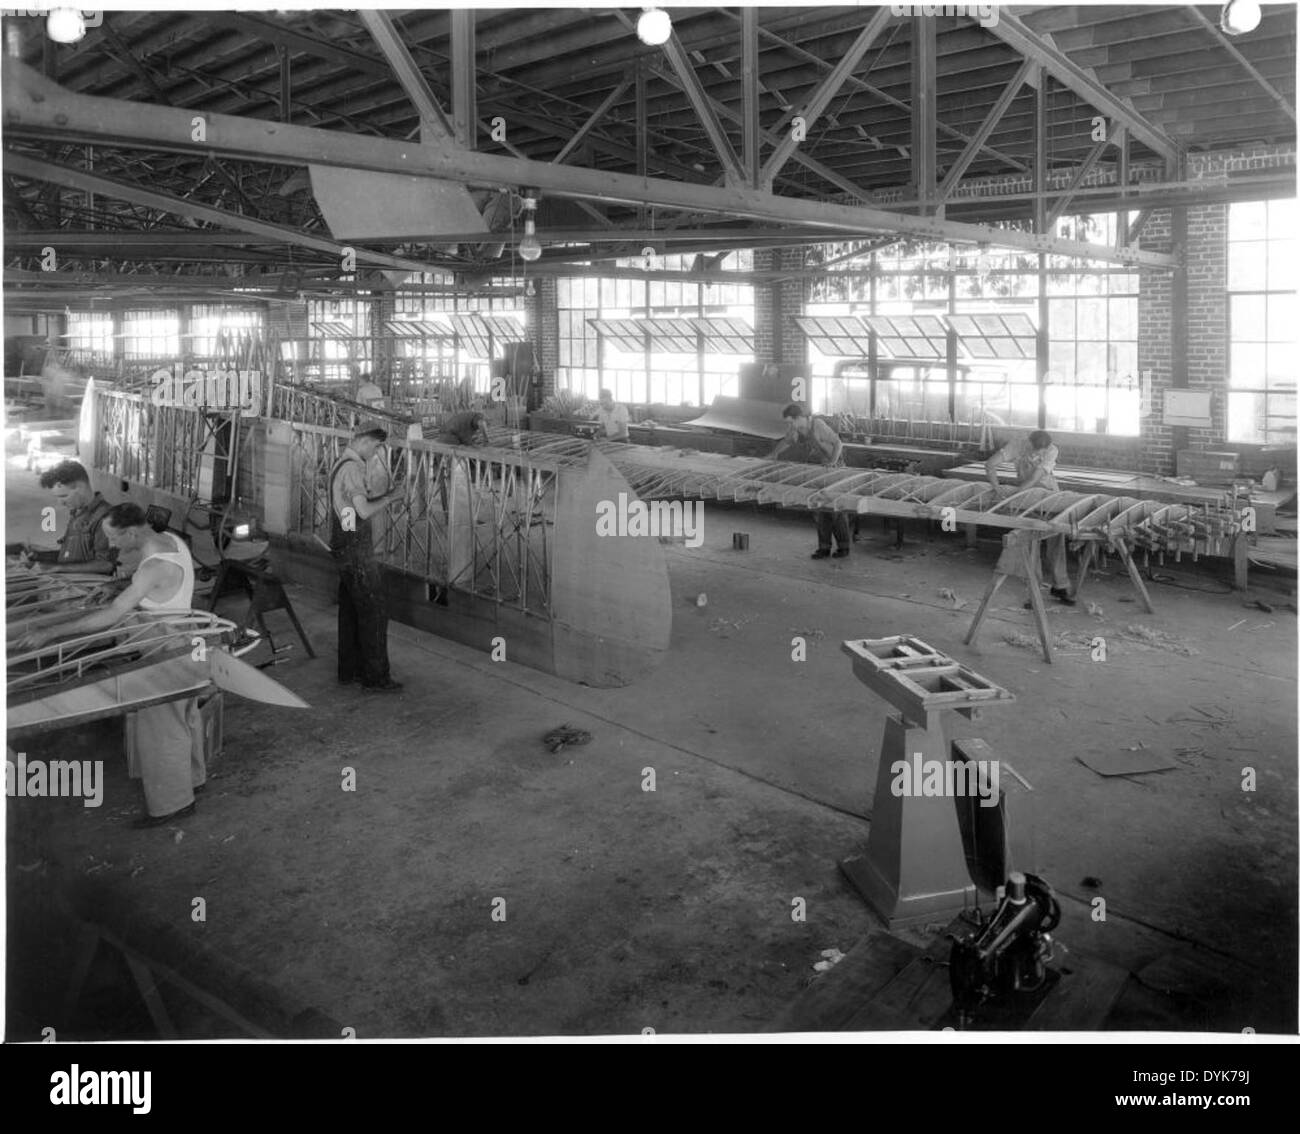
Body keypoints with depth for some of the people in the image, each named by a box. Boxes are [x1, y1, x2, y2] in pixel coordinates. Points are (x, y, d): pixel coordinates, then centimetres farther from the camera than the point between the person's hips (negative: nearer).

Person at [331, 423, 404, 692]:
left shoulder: (341, 465, 15)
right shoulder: (353, 468, -16)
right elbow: (364, 511, -22)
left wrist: (385, 498, 12)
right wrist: (390, 497, -8)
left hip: (344, 549, 10)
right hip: (357, 549, -10)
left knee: (350, 610, 15)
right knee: (374, 612, -5)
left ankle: (348, 670, 22)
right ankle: (375, 677, -1)